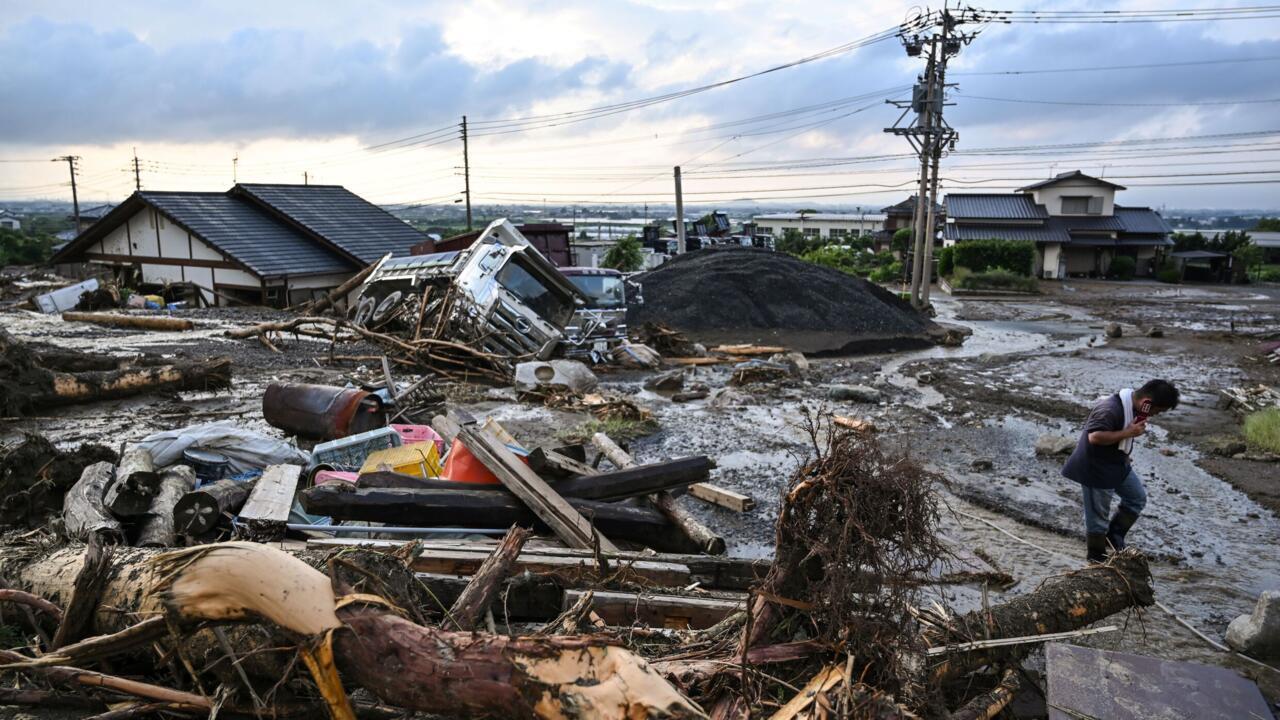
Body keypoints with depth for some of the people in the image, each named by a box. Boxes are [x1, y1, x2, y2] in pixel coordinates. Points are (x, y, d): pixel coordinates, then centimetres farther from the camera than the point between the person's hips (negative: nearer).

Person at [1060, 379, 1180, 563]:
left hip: (1118, 465, 9)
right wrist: (1128, 432, -33)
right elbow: (1095, 437, -39)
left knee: (1138, 498, 18)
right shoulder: (1110, 409, -31)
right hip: (1097, 470, -9)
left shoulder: (1133, 407, 0)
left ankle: (1113, 537, 29)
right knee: (1098, 513, 6)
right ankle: (1096, 555, 24)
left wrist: (1124, 457, 16)